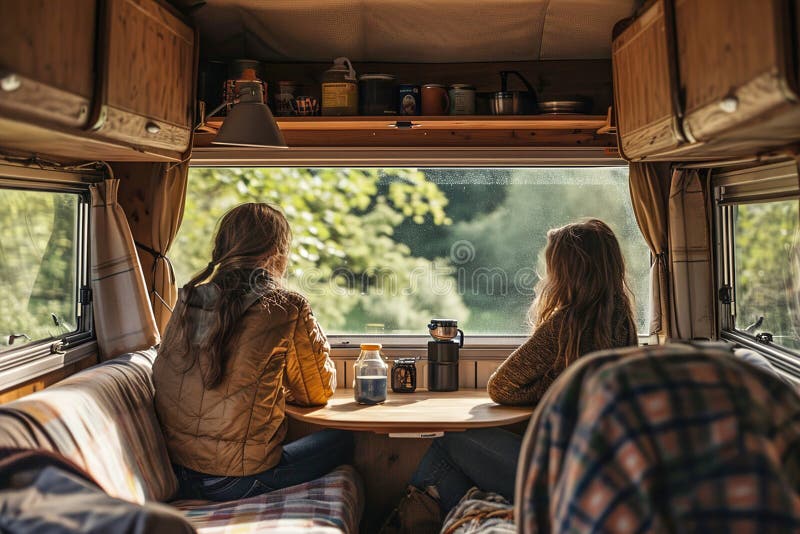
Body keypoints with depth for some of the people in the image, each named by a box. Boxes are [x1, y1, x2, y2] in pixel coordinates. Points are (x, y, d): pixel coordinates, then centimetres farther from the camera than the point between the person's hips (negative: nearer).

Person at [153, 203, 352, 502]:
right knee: (342, 442, 17)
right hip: (237, 482, -6)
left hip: (175, 473, 6)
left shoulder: (188, 298, 2)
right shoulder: (287, 309, -13)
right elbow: (318, 393, 1)